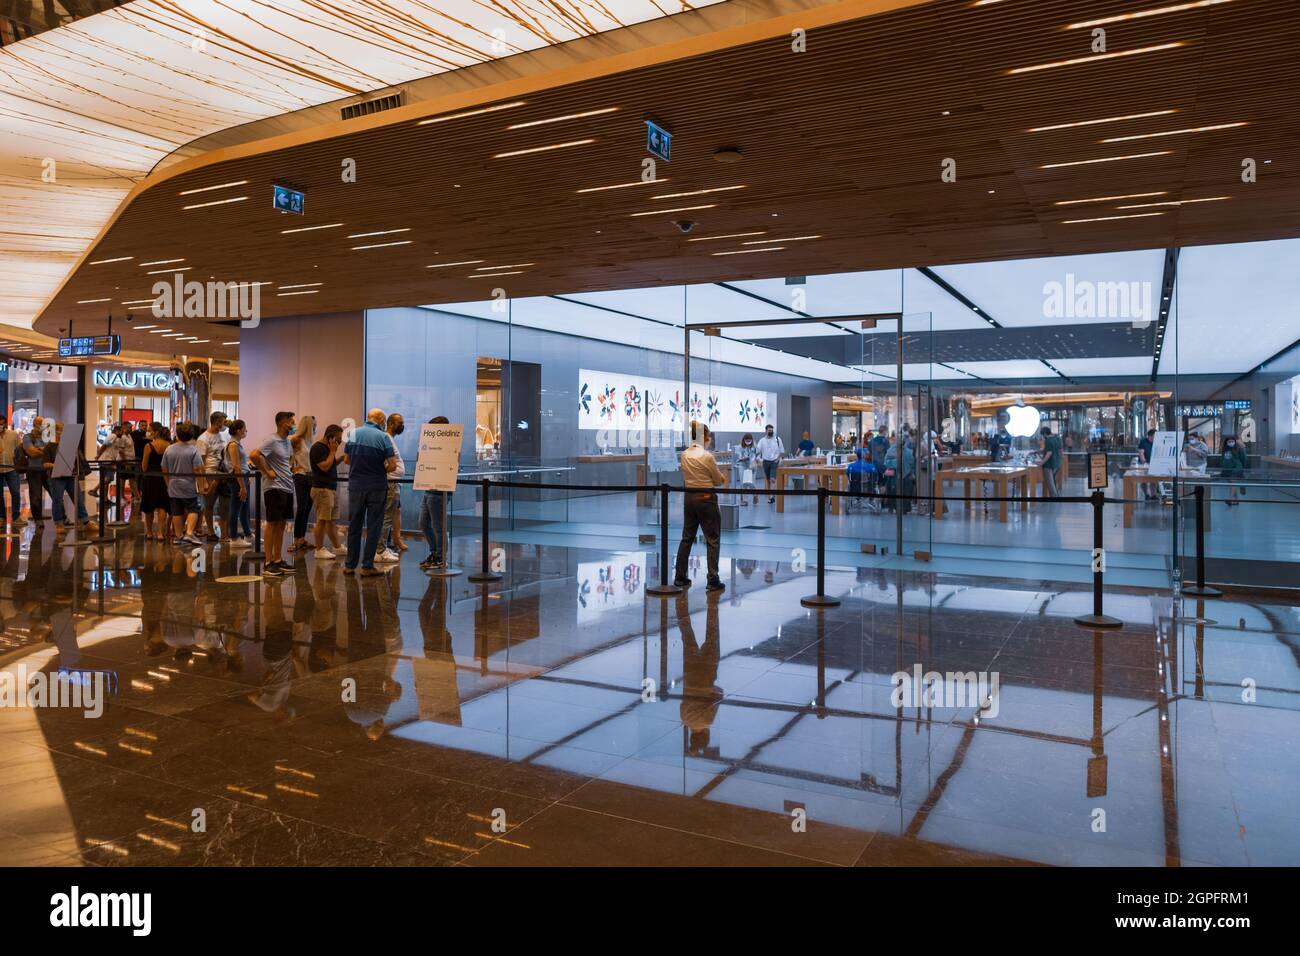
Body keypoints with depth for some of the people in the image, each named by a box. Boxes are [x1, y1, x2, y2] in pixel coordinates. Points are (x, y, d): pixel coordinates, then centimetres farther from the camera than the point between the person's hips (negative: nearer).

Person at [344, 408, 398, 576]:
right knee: (373, 527, 4)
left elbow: (347, 460, 10)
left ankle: (350, 564, 18)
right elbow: (393, 465, -13)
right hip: (377, 487, -3)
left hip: (356, 485, 3)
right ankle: (367, 566, 4)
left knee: (354, 525, 13)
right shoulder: (383, 437, -9)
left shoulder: (353, 434, 1)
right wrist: (382, 471, 6)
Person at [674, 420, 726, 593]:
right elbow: (719, 481, -7)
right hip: (706, 498, -6)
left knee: (687, 538, 16)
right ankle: (713, 581, 4)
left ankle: (680, 577, 21)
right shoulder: (707, 456, -17)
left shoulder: (684, 455, 1)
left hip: (689, 497, 6)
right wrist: (721, 478, 15)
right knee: (713, 540, 4)